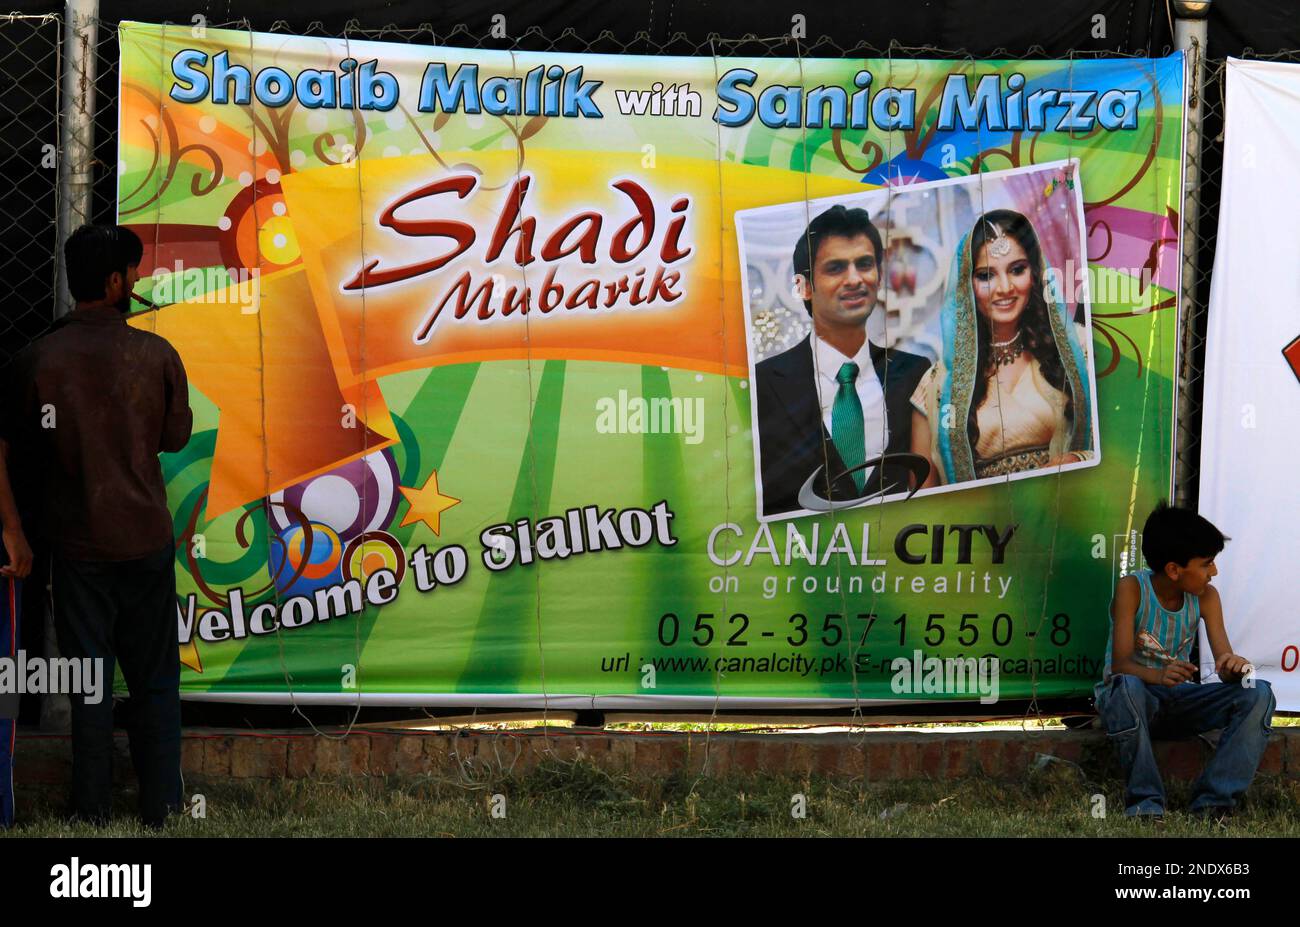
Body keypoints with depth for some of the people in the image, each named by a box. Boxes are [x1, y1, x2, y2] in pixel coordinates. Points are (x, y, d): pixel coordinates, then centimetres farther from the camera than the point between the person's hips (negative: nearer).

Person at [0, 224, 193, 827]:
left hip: (76, 544, 0)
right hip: (145, 536, 0)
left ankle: (93, 817, 9)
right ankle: (162, 812, 11)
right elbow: (175, 436, 4)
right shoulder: (155, 355, -9)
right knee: (154, 683, 10)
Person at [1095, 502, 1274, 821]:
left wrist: (1234, 666, -36)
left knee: (1257, 693, -20)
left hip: (1177, 700, 5)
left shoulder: (1206, 597, -3)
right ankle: (1145, 804, -32)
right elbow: (1120, 664, -23)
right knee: (1126, 687, -42)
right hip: (1129, 698, -4)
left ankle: (1212, 802, -27)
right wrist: (1158, 675, -45)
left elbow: (1223, 660, -9)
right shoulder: (1132, 588, -15)